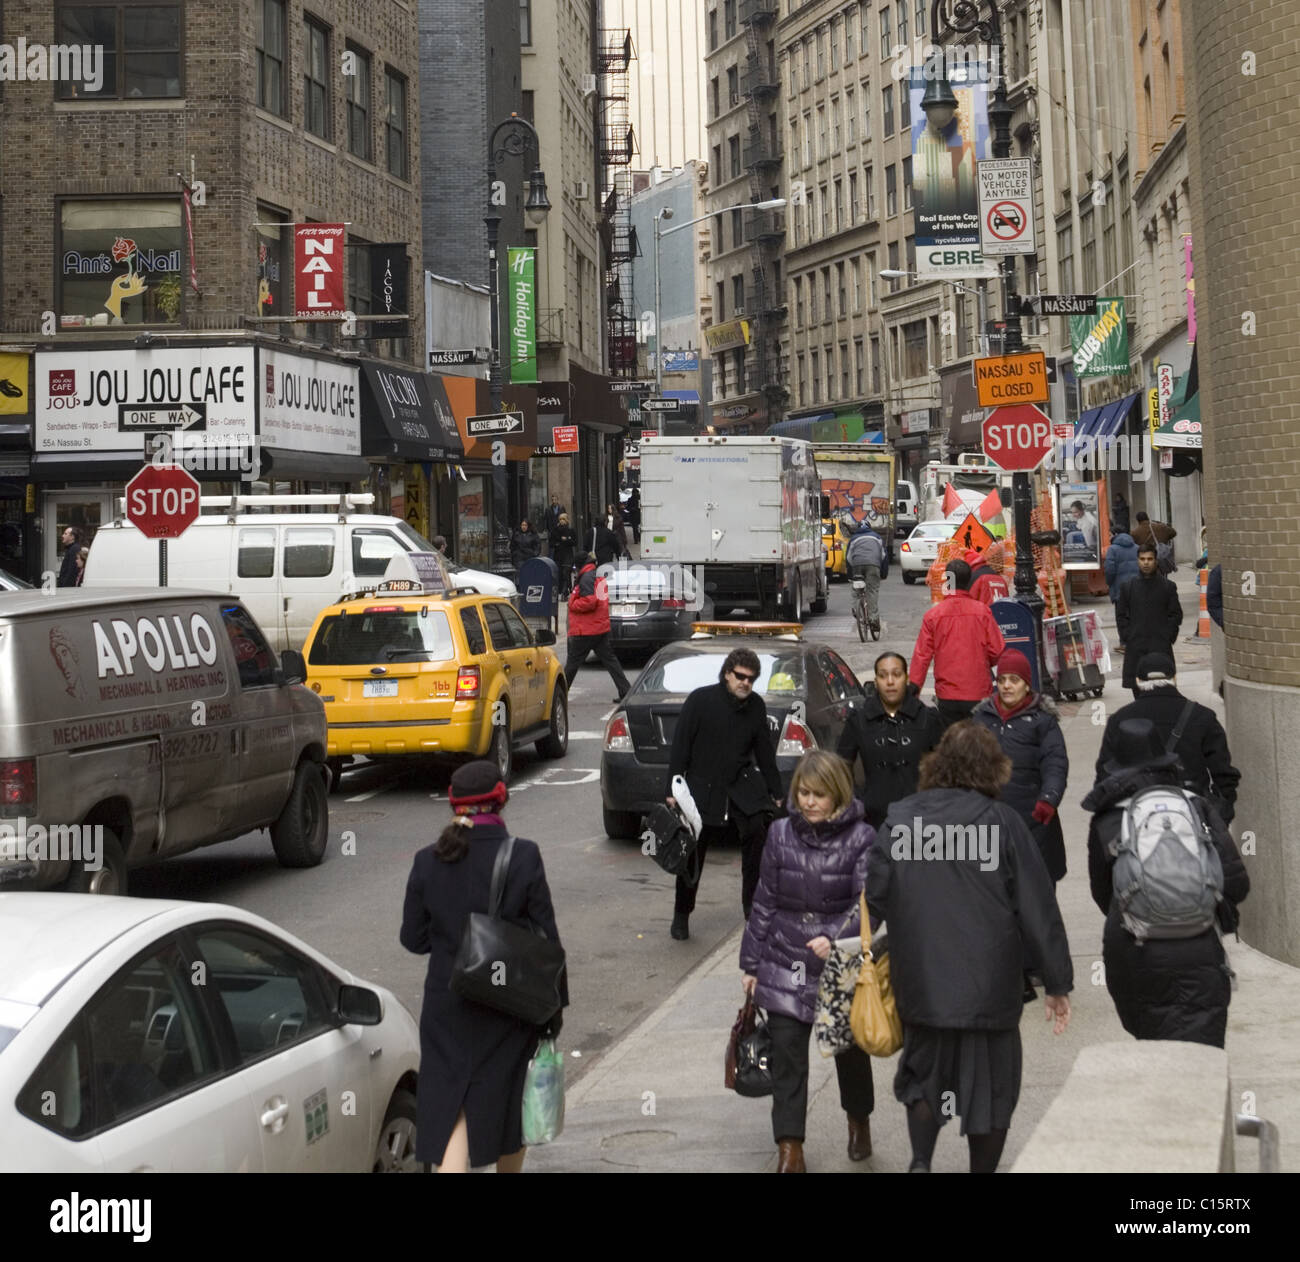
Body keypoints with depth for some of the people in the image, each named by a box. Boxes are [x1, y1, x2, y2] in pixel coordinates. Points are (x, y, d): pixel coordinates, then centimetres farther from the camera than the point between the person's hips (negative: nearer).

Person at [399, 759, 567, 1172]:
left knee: (452, 1111, 4)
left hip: (447, 1007, 1)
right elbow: (546, 938, -9)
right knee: (509, 1101, 19)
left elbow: (414, 939, 2)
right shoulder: (523, 856, -13)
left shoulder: (428, 861, -6)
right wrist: (555, 1003, 0)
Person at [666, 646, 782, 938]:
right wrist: (672, 790, -10)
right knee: (692, 854, 3)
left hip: (740, 790, 3)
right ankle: (681, 917, 18)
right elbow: (680, 746, -7)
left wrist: (776, 793, 13)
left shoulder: (756, 706, 3)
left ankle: (753, 908, 4)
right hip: (701, 790, -3)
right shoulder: (701, 700, -9)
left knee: (757, 841, -11)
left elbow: (765, 751, 12)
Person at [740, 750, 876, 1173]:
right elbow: (764, 903, 6)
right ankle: (789, 1147, 3)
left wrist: (835, 937, -32)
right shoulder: (781, 835, 1)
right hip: (786, 966, 2)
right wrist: (752, 963, 7)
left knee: (850, 1047, 15)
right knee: (786, 1055, -3)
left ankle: (859, 1120, 41)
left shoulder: (861, 839, -8)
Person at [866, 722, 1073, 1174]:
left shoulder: (900, 818, -2)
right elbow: (1038, 907, -6)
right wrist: (1058, 983, 1)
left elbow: (873, 897, 0)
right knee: (990, 1086, 13)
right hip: (990, 985, -2)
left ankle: (920, 1162, 2)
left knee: (923, 1076, 19)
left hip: (920, 985, 2)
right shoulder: (1002, 822, -9)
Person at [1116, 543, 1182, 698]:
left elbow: (1176, 614, 5)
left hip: (1161, 646, -1)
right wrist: (1126, 637, 0)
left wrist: (1168, 637, -4)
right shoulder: (1128, 587, 8)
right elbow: (1121, 615, 9)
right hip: (1135, 648, 1)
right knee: (1138, 688, 3)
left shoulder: (1168, 586, 5)